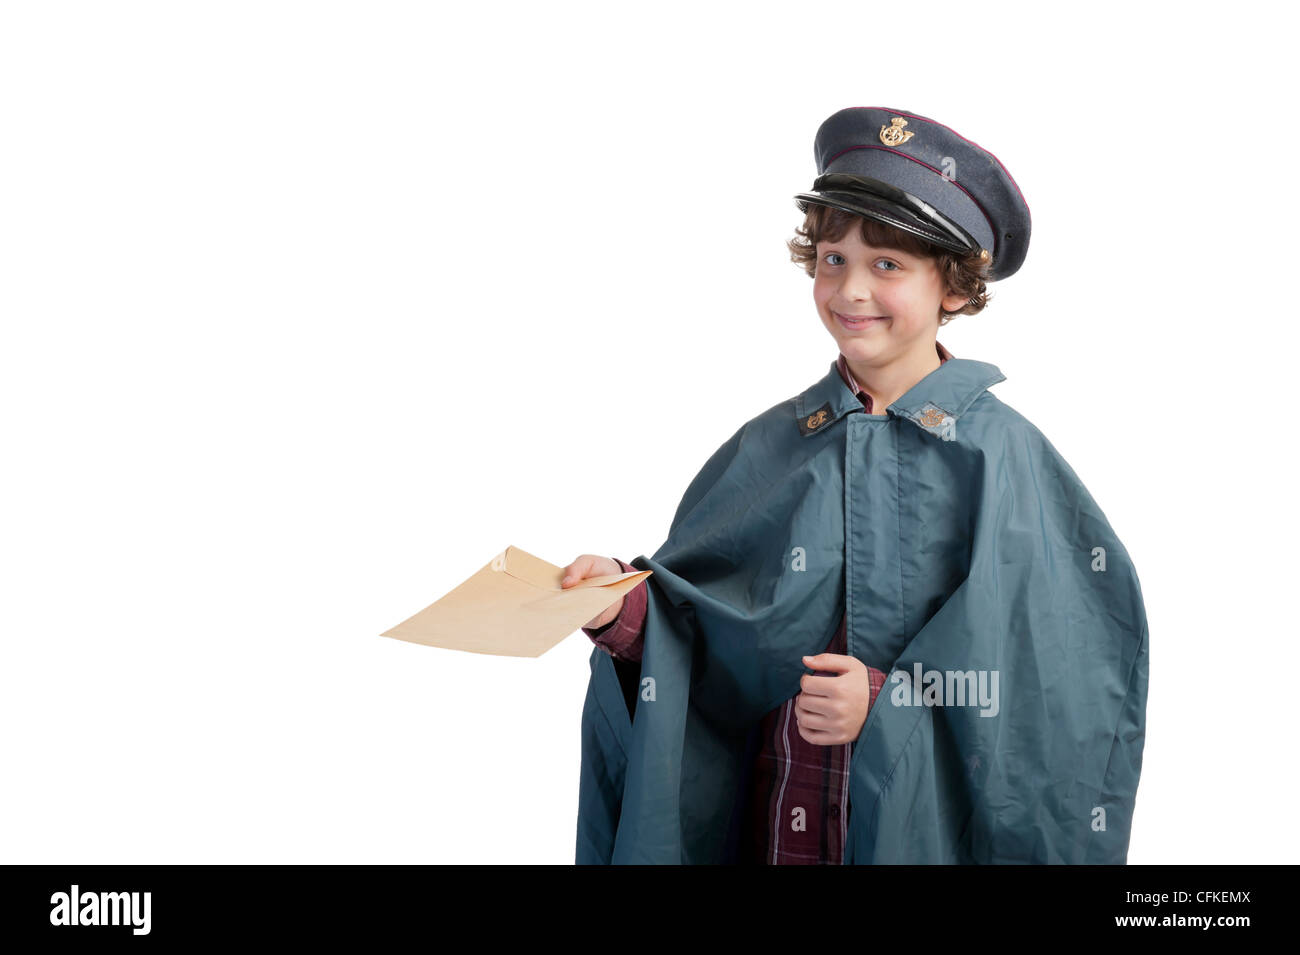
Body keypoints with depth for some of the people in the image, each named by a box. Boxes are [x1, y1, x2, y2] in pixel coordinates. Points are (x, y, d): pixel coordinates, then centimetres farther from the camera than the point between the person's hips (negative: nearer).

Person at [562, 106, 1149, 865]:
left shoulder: (998, 456, -9)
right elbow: (710, 636, 0)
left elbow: (1052, 681, -11)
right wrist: (629, 609, -18)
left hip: (936, 824, -3)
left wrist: (890, 704, -19)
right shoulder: (771, 448, 1)